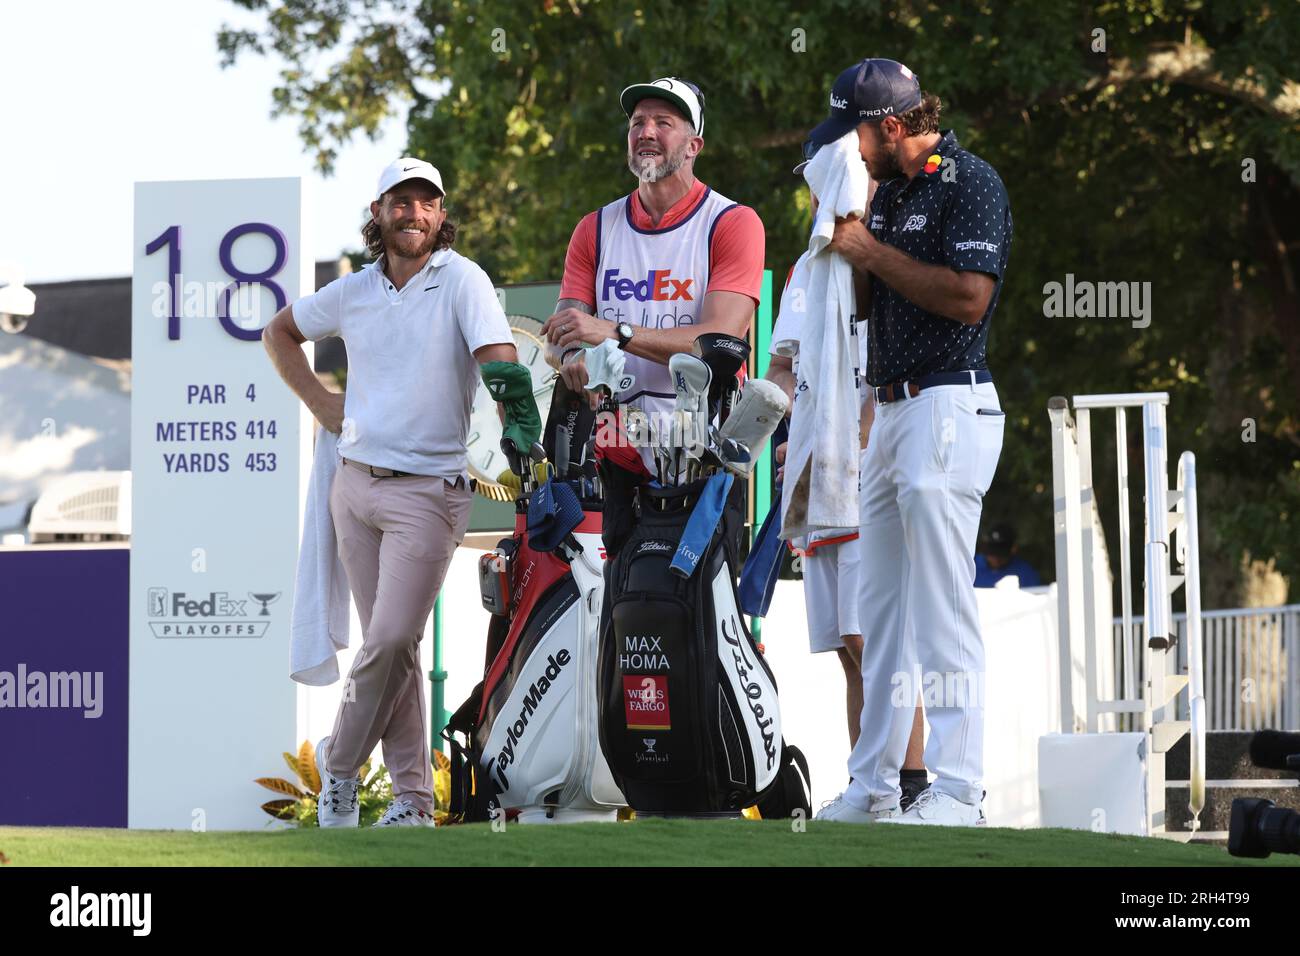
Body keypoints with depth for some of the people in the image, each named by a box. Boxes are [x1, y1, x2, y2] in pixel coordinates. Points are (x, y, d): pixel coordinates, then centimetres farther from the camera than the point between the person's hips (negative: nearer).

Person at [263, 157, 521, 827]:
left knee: (392, 640, -12)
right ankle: (413, 795, 10)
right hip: (356, 484, 5)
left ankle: (339, 762, 9)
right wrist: (319, 402, 15)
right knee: (389, 644, 5)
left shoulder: (462, 280, -6)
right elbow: (279, 331, 27)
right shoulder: (352, 292, 9)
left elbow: (499, 361, -19)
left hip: (428, 491, -4)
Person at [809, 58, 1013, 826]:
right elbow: (864, 301, 21)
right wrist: (840, 232, 5)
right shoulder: (890, 193, 17)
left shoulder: (970, 182, -9)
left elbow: (969, 295, -20)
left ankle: (958, 791, -10)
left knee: (943, 609, -11)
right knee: (883, 611, 11)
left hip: (949, 409, -9)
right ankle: (874, 785, 16)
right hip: (892, 412, 9)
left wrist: (872, 250, -12)